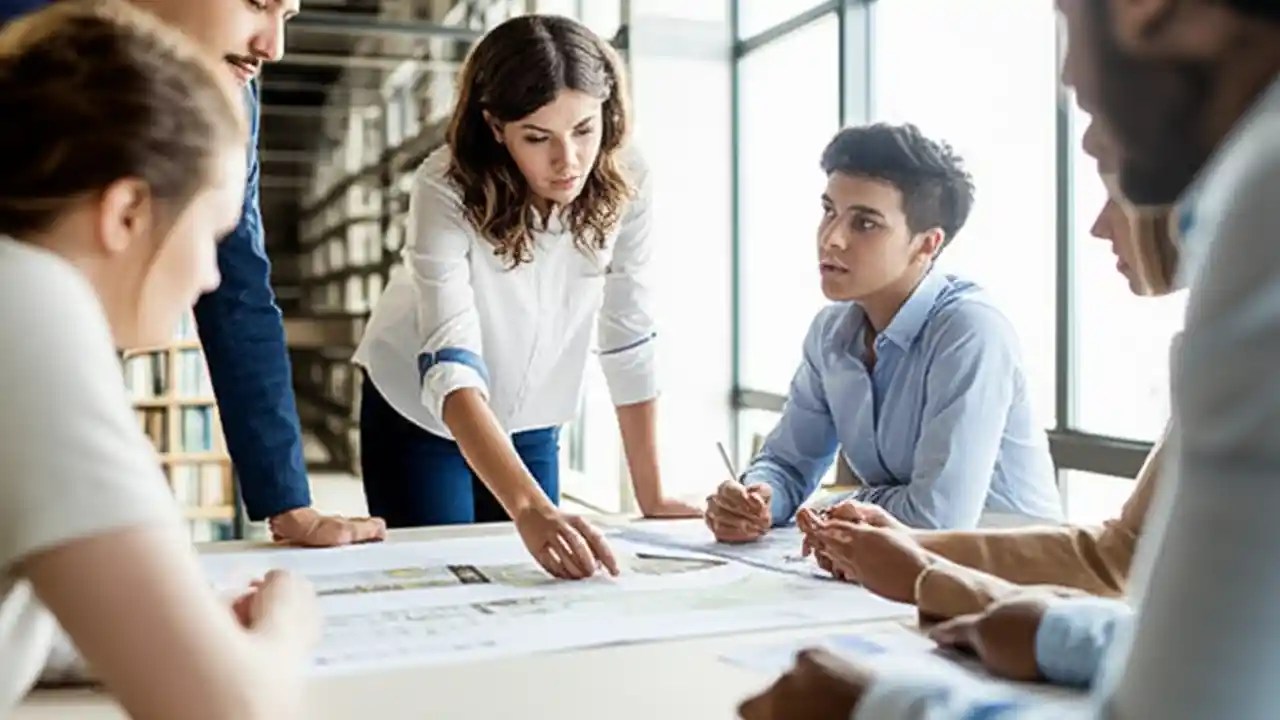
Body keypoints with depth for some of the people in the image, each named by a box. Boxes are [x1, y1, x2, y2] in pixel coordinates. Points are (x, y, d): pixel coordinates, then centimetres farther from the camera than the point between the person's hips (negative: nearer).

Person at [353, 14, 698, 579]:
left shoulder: (625, 183, -21)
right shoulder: (448, 187, -31)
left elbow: (629, 343, -13)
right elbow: (450, 368, -40)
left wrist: (651, 498, -13)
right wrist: (530, 509, -54)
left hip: (529, 425, 3)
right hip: (420, 417, -3)